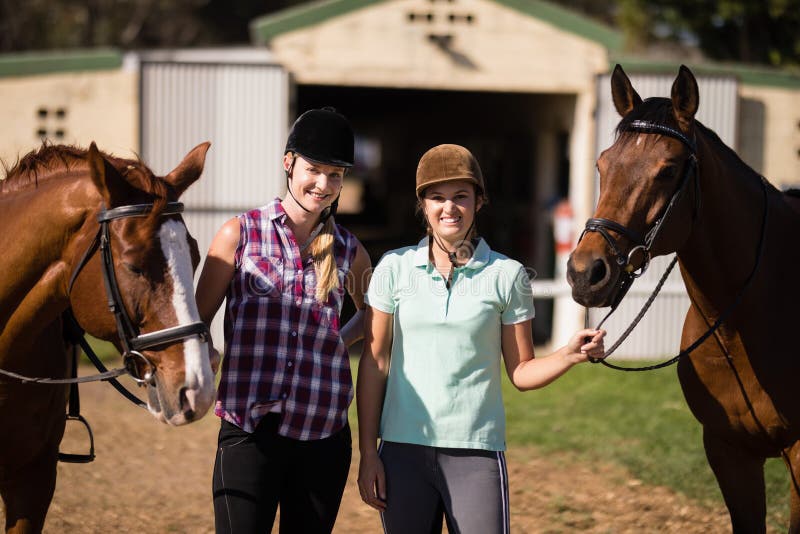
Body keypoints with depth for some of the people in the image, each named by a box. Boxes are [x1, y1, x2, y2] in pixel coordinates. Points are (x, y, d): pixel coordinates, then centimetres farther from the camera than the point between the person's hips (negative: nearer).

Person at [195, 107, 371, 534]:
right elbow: (196, 321, 2)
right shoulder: (241, 234, 1)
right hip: (248, 431, -3)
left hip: (323, 434, 3)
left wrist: (340, 340, 11)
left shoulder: (348, 251, 8)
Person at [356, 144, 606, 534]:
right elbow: (373, 364, 4)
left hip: (476, 451, -1)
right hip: (402, 447, 1)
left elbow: (521, 373, 4)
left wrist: (570, 355, -15)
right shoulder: (394, 268, 2)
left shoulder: (506, 275, 1)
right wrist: (367, 453, 1)